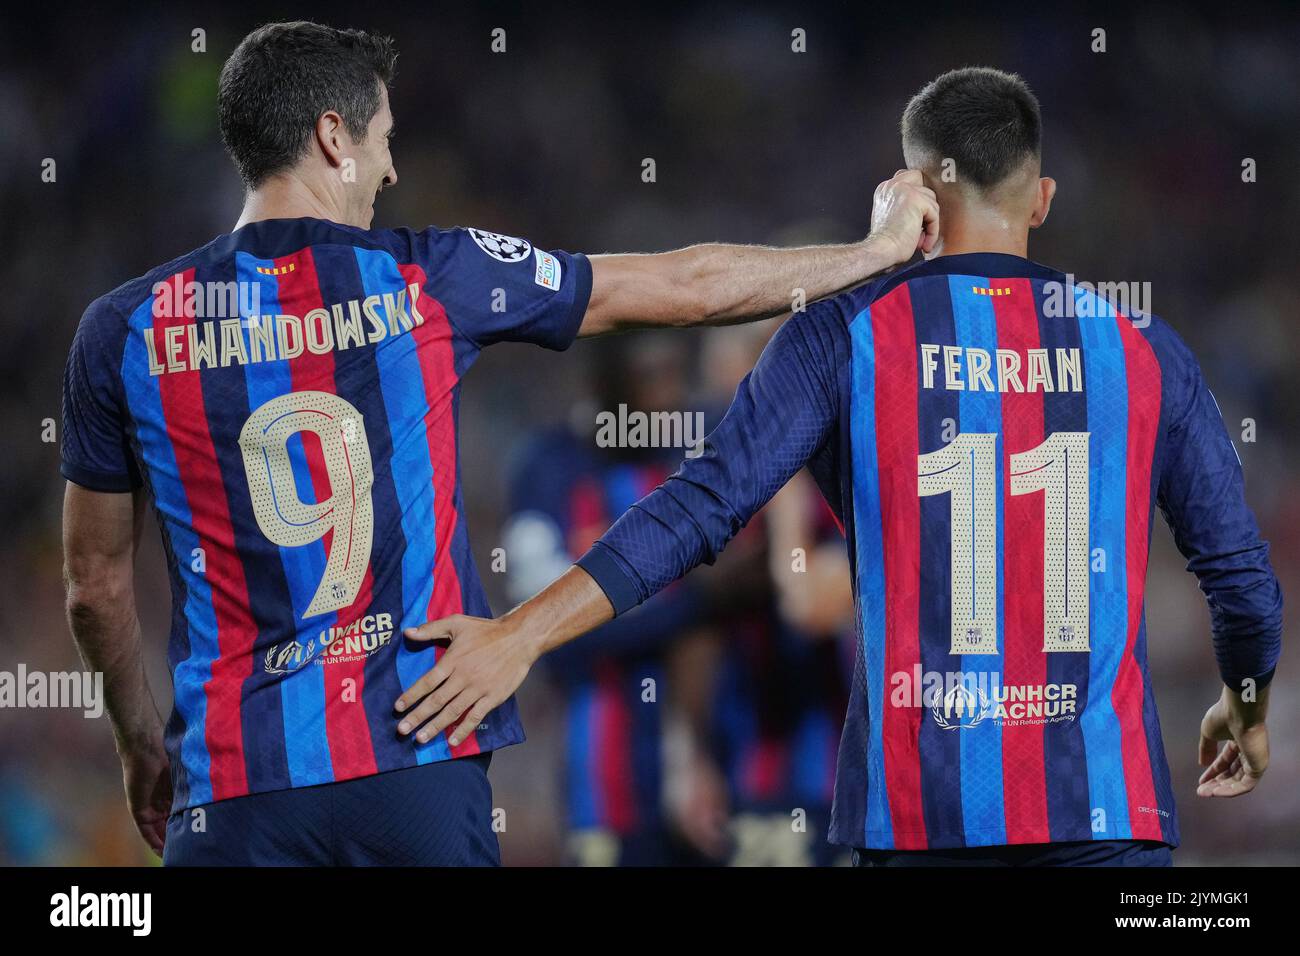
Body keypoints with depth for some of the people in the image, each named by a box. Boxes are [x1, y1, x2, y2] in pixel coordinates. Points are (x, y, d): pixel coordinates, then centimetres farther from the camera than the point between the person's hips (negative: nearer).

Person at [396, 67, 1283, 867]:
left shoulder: (847, 337, 0)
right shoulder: (1141, 347, 5)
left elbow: (703, 509, -8)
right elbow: (1243, 572, 9)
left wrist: (522, 635, -7)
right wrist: (1248, 711, 28)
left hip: (919, 806, 0)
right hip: (1104, 804, 0)